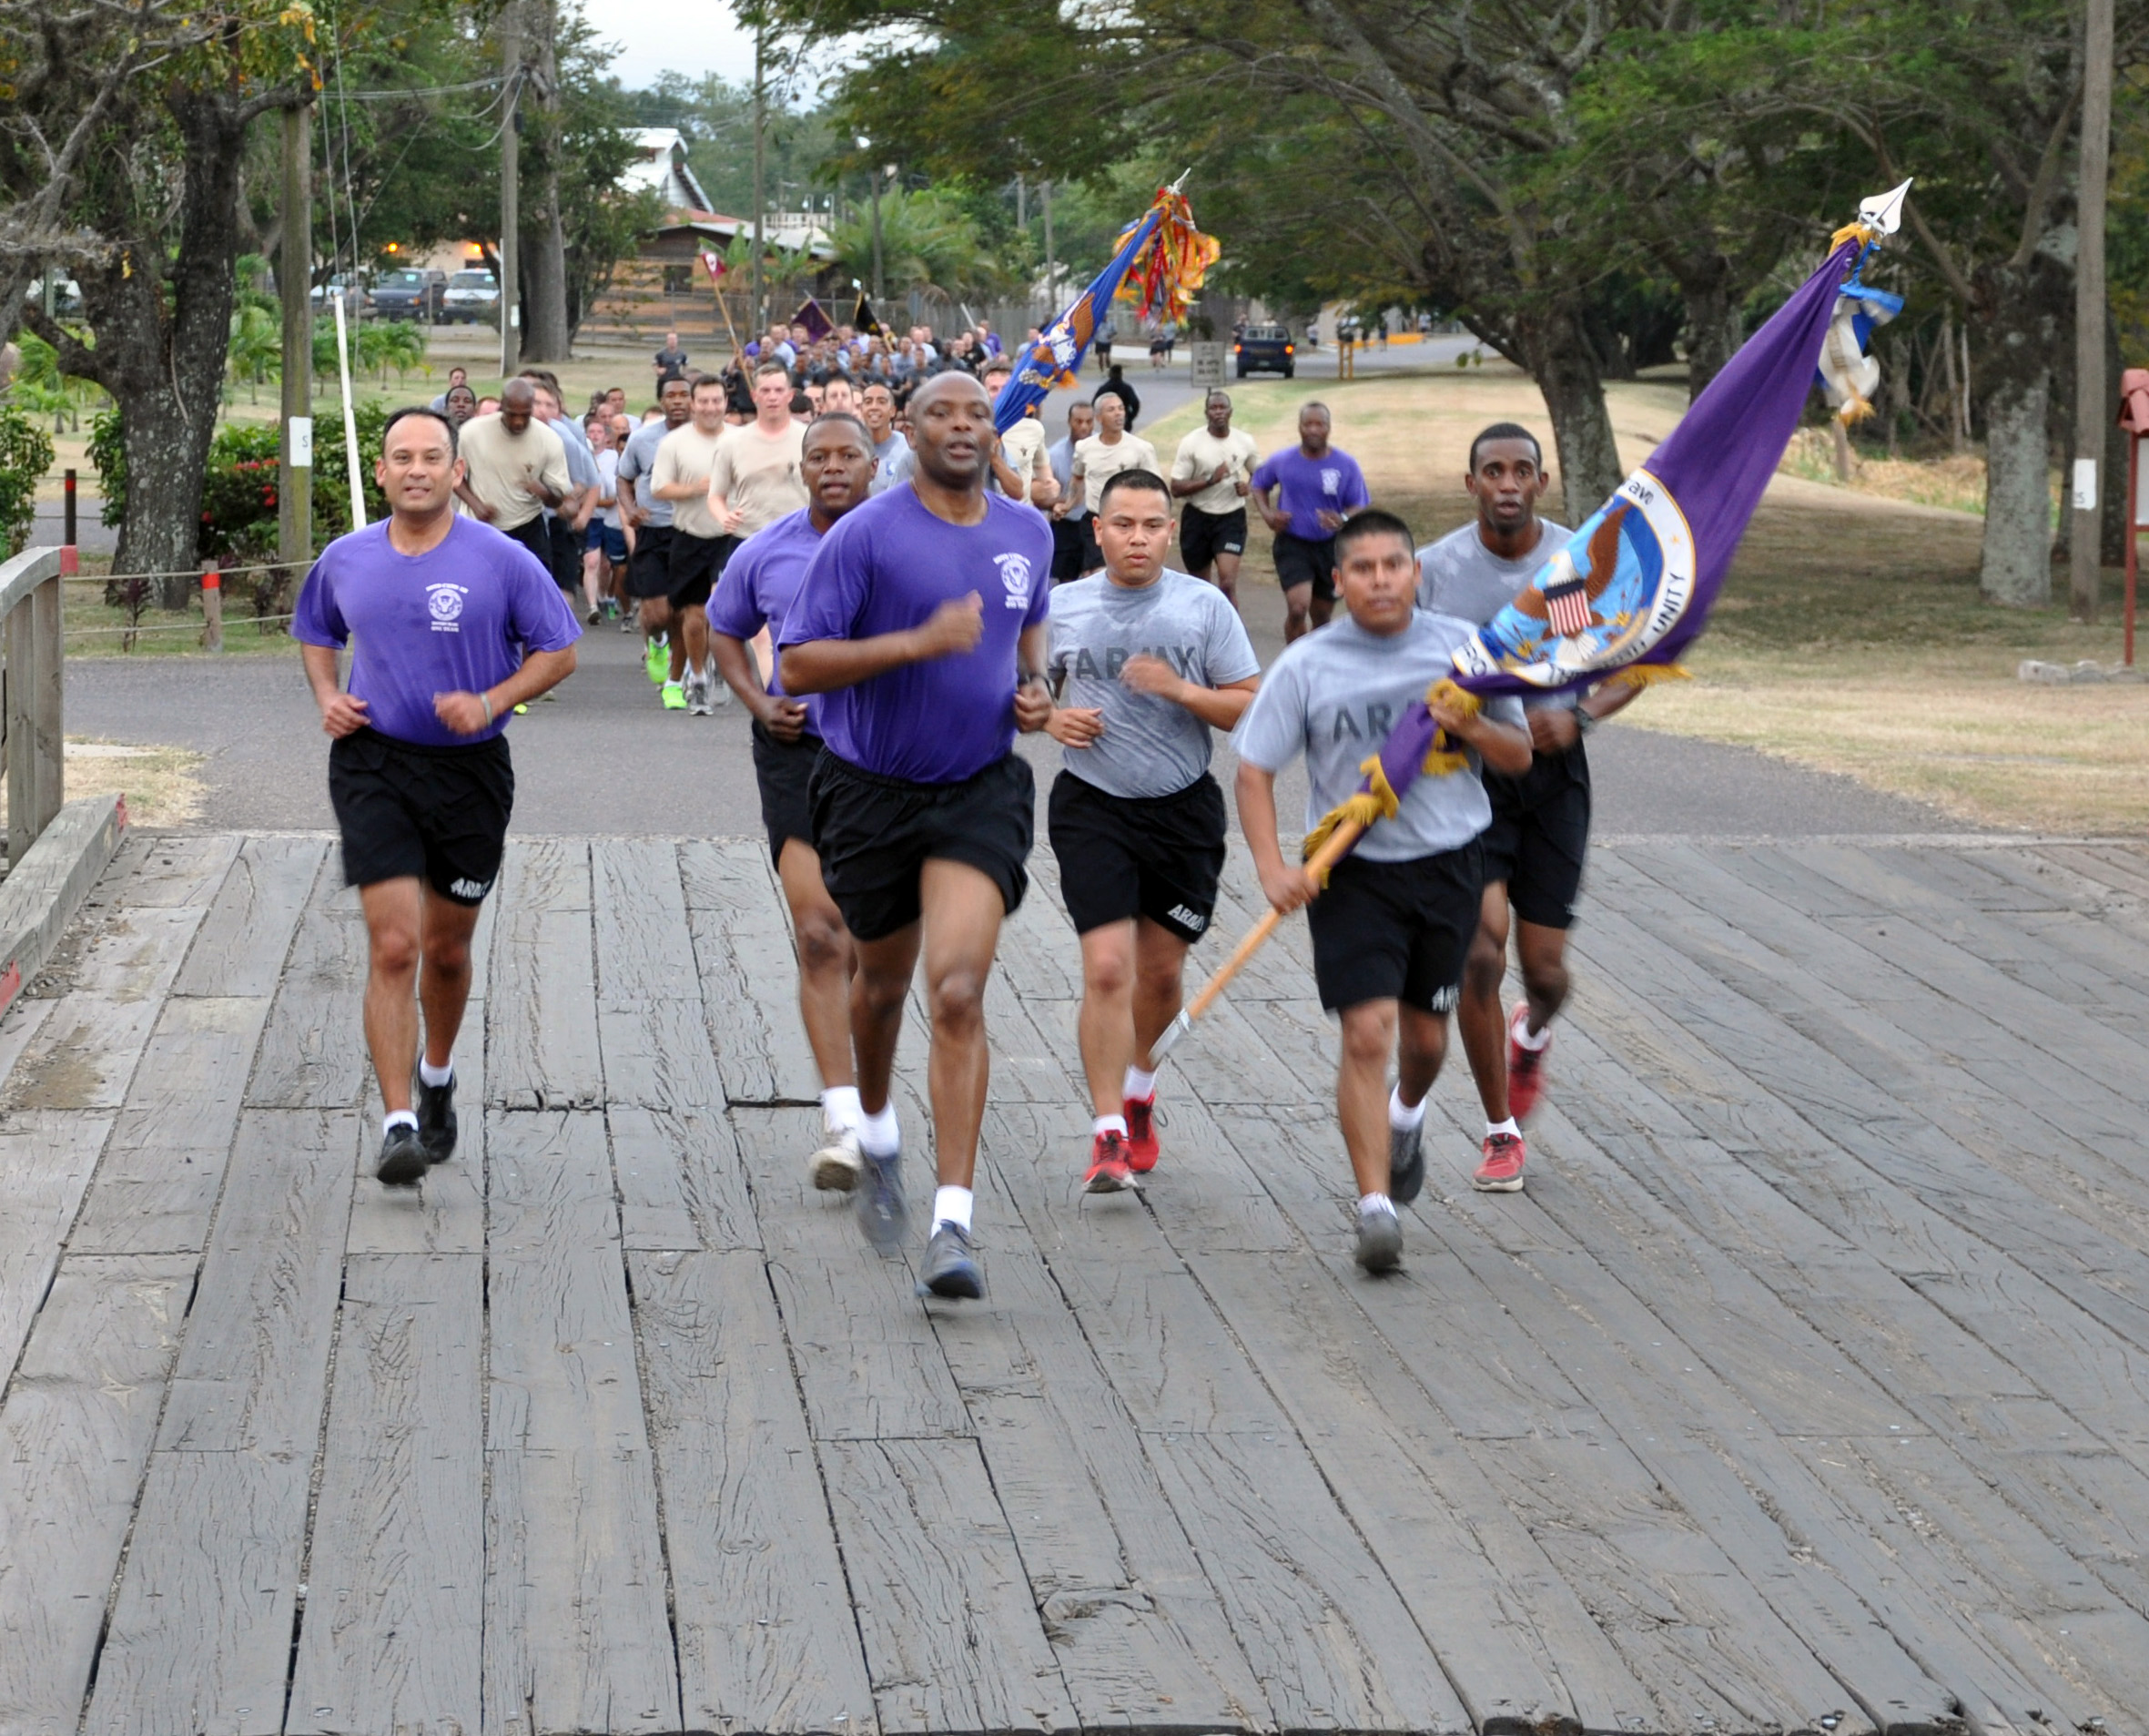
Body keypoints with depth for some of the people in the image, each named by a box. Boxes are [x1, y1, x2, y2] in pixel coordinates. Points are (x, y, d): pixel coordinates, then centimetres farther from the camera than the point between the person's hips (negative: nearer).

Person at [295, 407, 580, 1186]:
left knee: (446, 948, 14)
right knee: (392, 947, -13)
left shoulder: (503, 561, -6)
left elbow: (558, 651, 0)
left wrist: (491, 701, -15)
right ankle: (398, 1124, -14)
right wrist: (327, 697, 2)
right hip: (373, 763, 0)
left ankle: (436, 1077, 43)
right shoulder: (345, 561, 3)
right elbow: (316, 633, 21)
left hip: (470, 767, 0)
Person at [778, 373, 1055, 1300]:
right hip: (873, 792, -1)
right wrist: (918, 643, -25)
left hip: (981, 789, 1)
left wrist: (1034, 686, 5)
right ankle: (876, 1133, 49)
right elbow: (796, 666, -16)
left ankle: (953, 1223, -18)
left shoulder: (1027, 532, 4)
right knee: (882, 982, 17)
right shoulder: (864, 535, -11)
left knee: (959, 994, -15)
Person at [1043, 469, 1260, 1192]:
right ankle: (1108, 1133, -9)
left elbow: (1251, 706, -1)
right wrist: (1052, 719, -8)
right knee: (1107, 969, -14)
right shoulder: (1062, 608, 2)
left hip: (1184, 808, 1)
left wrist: (1180, 690, -17)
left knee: (1162, 973, 11)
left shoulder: (1204, 606, -1)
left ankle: (1137, 1081, 41)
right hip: (1093, 807, -1)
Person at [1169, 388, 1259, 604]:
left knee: (1228, 582, -17)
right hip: (1197, 518, 0)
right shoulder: (1191, 443, -8)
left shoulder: (1245, 442, -2)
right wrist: (1210, 480, -23)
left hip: (1231, 518, 0)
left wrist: (1249, 487, -6)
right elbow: (1176, 489, -11)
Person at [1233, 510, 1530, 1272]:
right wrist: (1272, 866, -14)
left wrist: (1469, 724, -13)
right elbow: (1254, 771, -1)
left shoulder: (1463, 647, 1)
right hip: (1352, 869, -2)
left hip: (1446, 864, 2)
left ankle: (1407, 1116, 50)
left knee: (1425, 1033, 15)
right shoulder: (1306, 666, -4)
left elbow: (1519, 756, 8)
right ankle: (1375, 1206, -10)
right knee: (1367, 1032, -14)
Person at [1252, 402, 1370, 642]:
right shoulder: (1282, 462, -2)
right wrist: (1267, 514, -2)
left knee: (1321, 616, 12)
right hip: (1292, 544, -2)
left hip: (1330, 547, 2)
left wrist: (1343, 521, -26)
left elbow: (1358, 508, -2)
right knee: (1298, 608, -21)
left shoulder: (1346, 465, -4)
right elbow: (1259, 485, 17)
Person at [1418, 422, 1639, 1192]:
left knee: (1545, 969, 1)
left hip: (1553, 772, 1)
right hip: (1466, 773, -1)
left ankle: (1531, 1038, 41)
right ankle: (1501, 1132, 2)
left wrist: (1578, 716, -15)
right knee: (1479, 952, -14)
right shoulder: (1433, 568, -4)